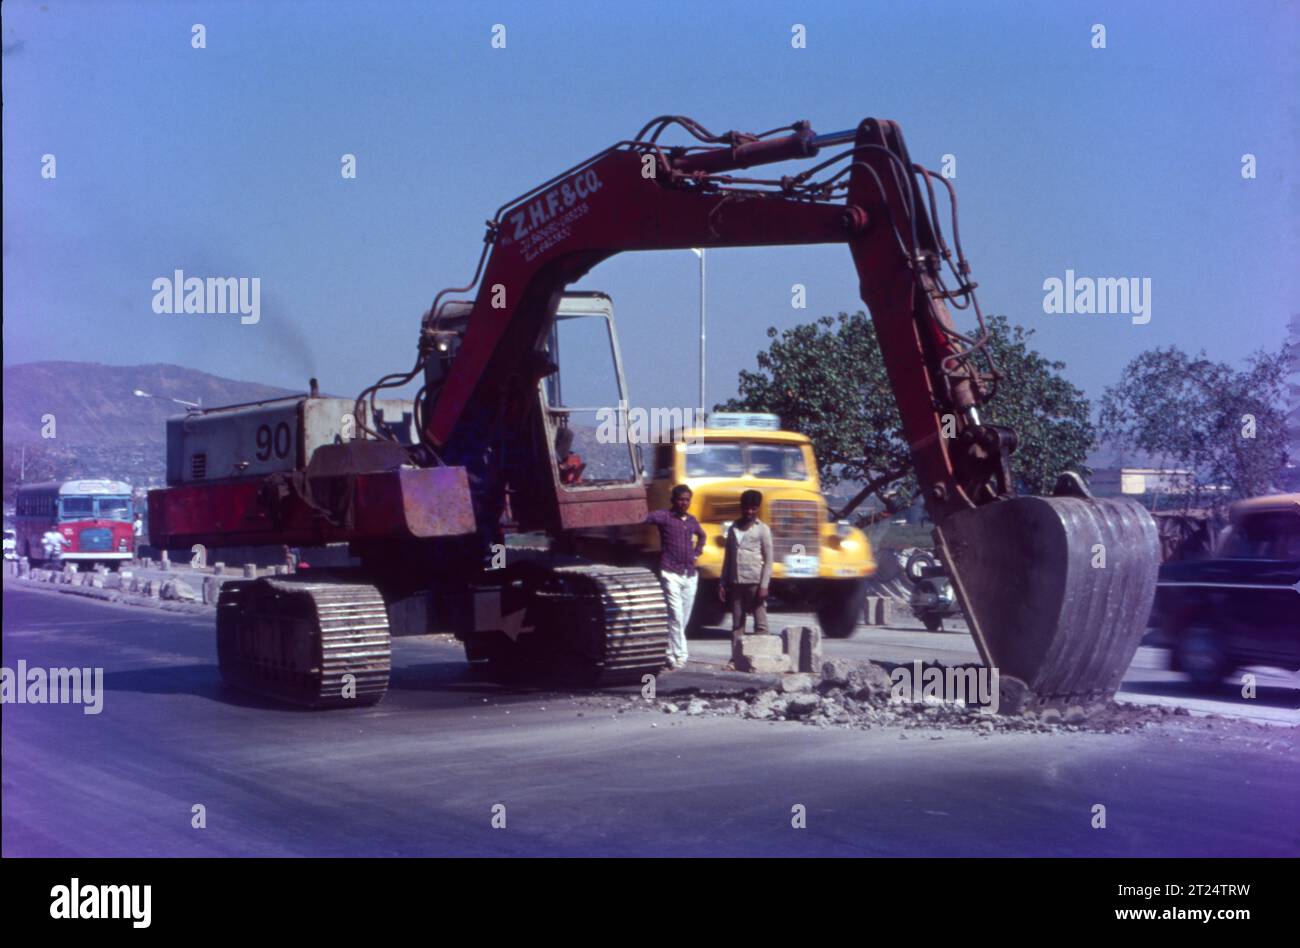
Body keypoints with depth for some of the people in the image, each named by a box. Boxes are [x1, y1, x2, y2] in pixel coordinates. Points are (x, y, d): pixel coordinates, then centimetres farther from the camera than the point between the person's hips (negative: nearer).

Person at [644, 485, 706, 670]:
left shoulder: (692, 520, 13)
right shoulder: (664, 517, -5)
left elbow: (701, 535, 33)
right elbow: (644, 517, -22)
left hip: (690, 575, 6)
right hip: (671, 574, -6)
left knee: (684, 618, 9)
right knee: (676, 616, -13)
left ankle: (672, 653, 21)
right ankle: (679, 655, -11)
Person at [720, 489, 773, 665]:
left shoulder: (762, 529, 0)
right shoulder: (733, 528, 13)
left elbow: (768, 559, -3)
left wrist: (764, 585, -11)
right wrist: (723, 583, 11)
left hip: (754, 582, -5)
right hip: (736, 583, 5)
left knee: (760, 624, -3)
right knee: (737, 623, 5)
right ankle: (735, 658, 6)